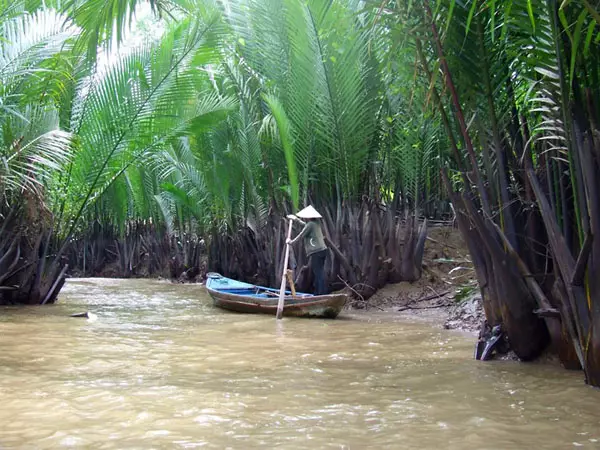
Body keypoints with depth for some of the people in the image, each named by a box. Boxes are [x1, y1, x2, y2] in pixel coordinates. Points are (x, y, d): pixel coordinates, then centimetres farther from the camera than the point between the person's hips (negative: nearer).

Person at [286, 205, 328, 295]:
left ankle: (322, 293, -12)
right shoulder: (316, 223, 17)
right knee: (319, 273, 12)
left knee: (318, 273, -10)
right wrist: (297, 219, 47)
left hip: (316, 252, -9)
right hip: (322, 250, 9)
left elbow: (301, 235, -4)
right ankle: (317, 293, 18)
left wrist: (291, 242, 10)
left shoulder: (310, 224, -9)